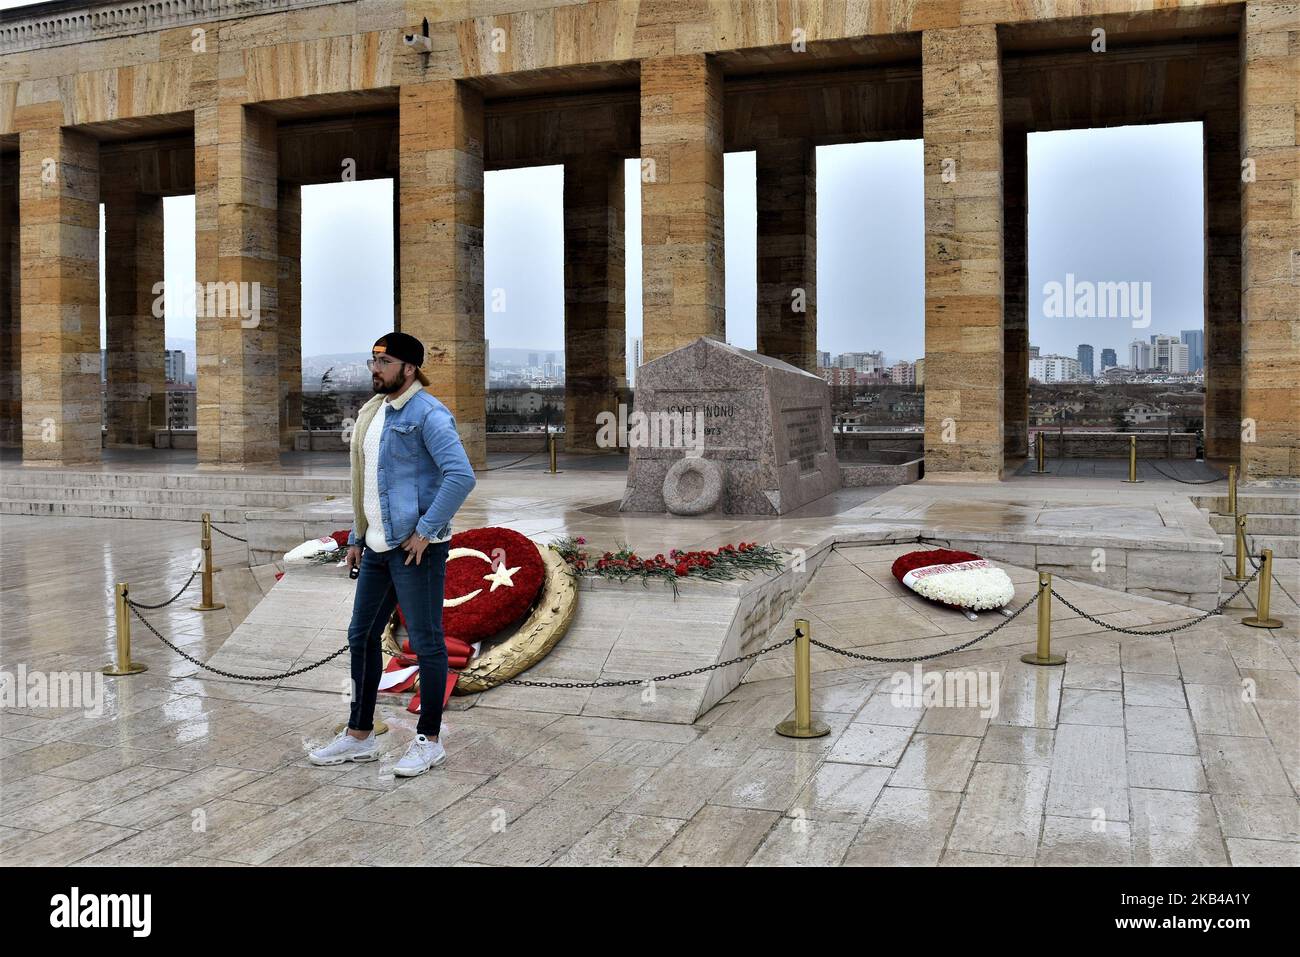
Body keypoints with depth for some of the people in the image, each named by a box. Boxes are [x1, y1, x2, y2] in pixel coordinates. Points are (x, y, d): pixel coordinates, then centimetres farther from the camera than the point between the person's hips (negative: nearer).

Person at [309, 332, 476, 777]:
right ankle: (359, 735, 27)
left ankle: (429, 741, 12)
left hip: (415, 548, -9)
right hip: (378, 547, 10)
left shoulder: (427, 414, -13)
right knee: (362, 637, 15)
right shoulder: (372, 412, 15)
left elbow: (461, 475, -24)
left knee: (426, 643, 1)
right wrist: (356, 538, 20)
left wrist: (426, 530, -22)